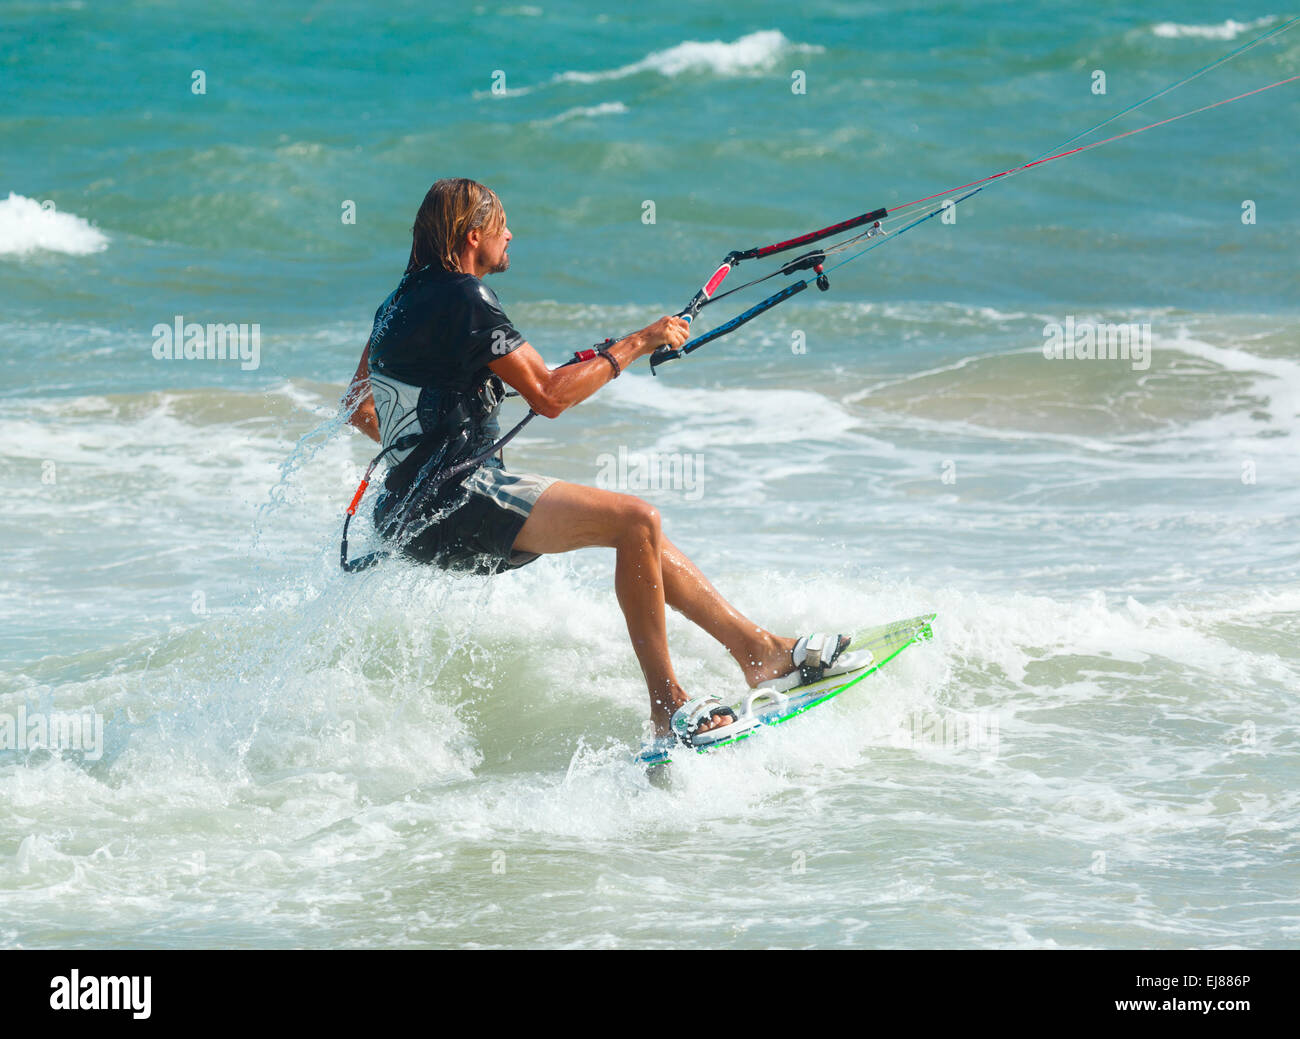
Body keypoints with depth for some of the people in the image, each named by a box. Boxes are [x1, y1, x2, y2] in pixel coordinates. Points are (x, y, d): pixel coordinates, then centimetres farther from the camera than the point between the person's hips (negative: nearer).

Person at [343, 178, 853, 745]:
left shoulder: (400, 301, 17)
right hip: (452, 506, -11)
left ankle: (760, 648, 14)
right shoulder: (463, 297, -13)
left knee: (637, 528, 13)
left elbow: (358, 406, 26)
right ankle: (666, 705, -18)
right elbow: (548, 396, -16)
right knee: (634, 519, -19)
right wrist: (636, 345, -7)